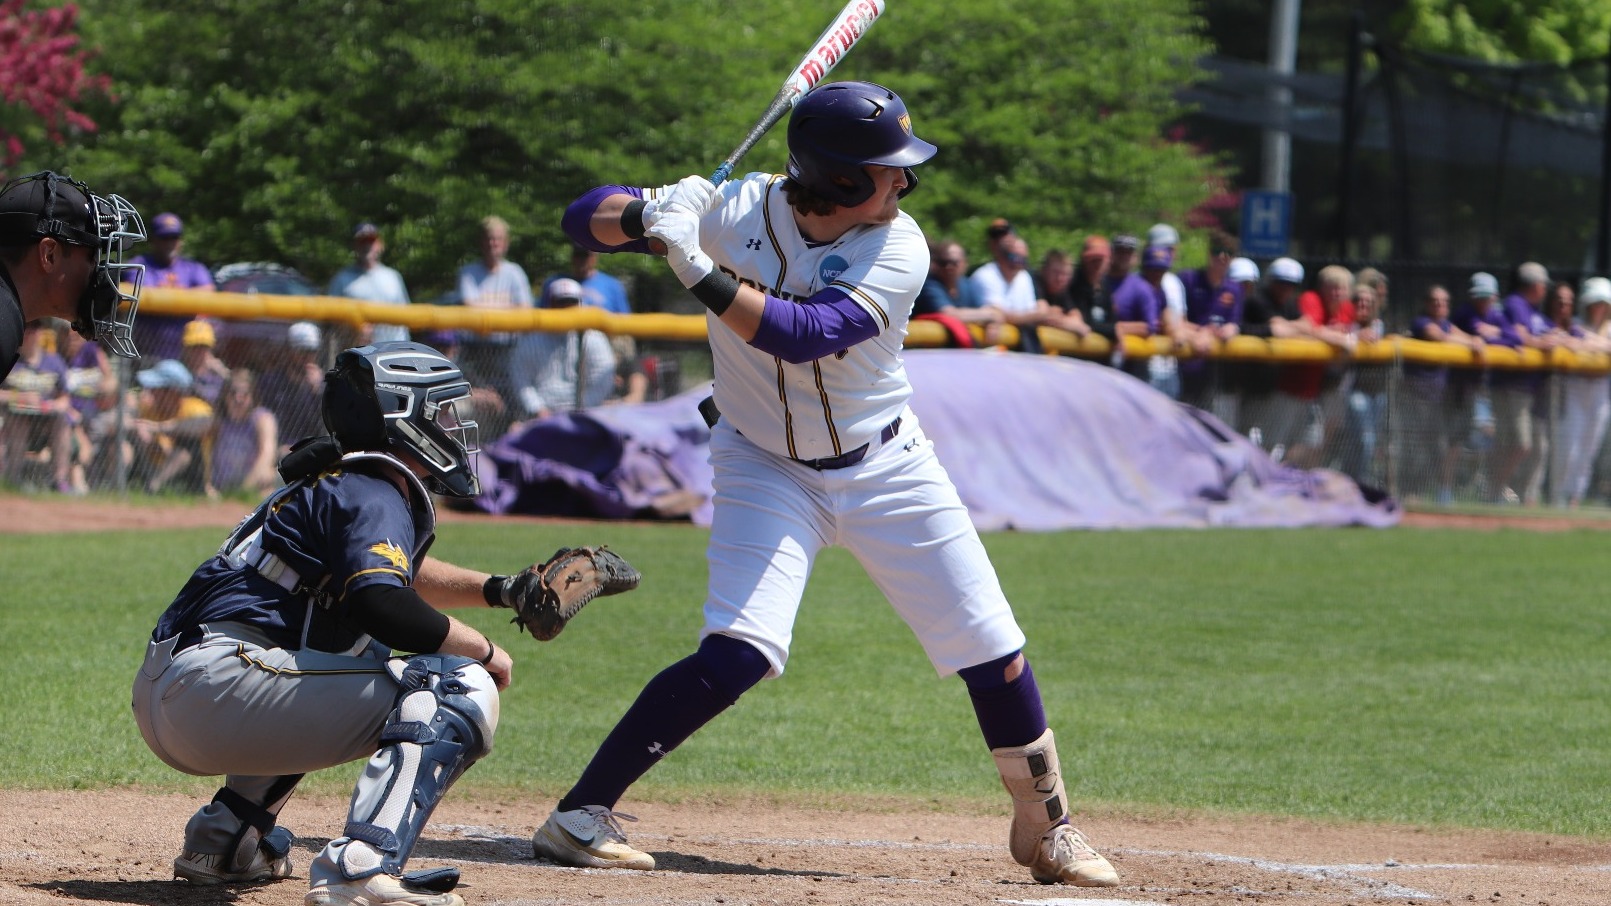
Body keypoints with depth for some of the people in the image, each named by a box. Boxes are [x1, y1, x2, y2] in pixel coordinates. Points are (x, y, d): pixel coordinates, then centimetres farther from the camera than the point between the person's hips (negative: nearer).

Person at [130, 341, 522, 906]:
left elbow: (404, 573, 43)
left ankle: (223, 838, 26)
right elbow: (383, 603, -22)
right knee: (460, 687, -13)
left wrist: (494, 589, 26)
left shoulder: (329, 483, 25)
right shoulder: (373, 494, -4)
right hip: (216, 684, -10)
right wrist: (483, 649, -7)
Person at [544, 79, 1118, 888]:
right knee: (738, 655, -22)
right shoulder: (733, 207, -16)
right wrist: (647, 216, -36)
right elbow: (587, 219, -15)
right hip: (767, 470, -2)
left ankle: (1045, 826, 23)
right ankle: (579, 815, -14)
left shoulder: (897, 248, -18)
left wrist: (700, 273, -40)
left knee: (992, 650, 2)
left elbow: (806, 335, -32)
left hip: (886, 470, 2)